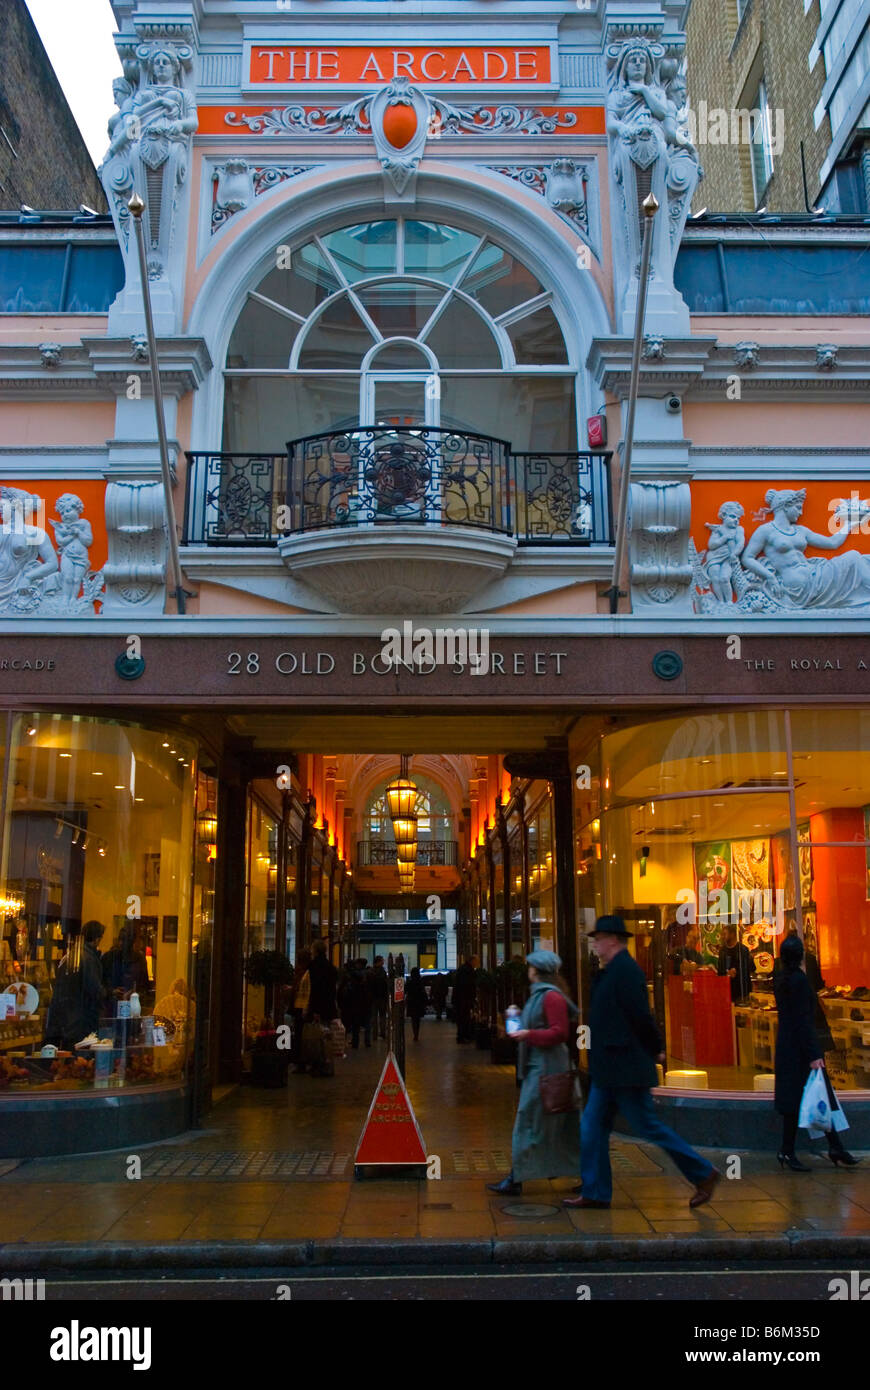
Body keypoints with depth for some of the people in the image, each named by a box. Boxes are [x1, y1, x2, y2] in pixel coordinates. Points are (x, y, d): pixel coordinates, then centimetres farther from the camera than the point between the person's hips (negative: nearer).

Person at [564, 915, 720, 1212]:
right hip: (608, 1070, 10)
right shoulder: (612, 971, 13)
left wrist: (654, 1051, -9)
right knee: (593, 1127, 10)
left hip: (627, 1070, -10)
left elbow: (640, 1015, -20)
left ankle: (703, 1174, 12)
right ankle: (595, 1193, 16)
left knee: (647, 1127, -1)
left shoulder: (625, 970, -18)